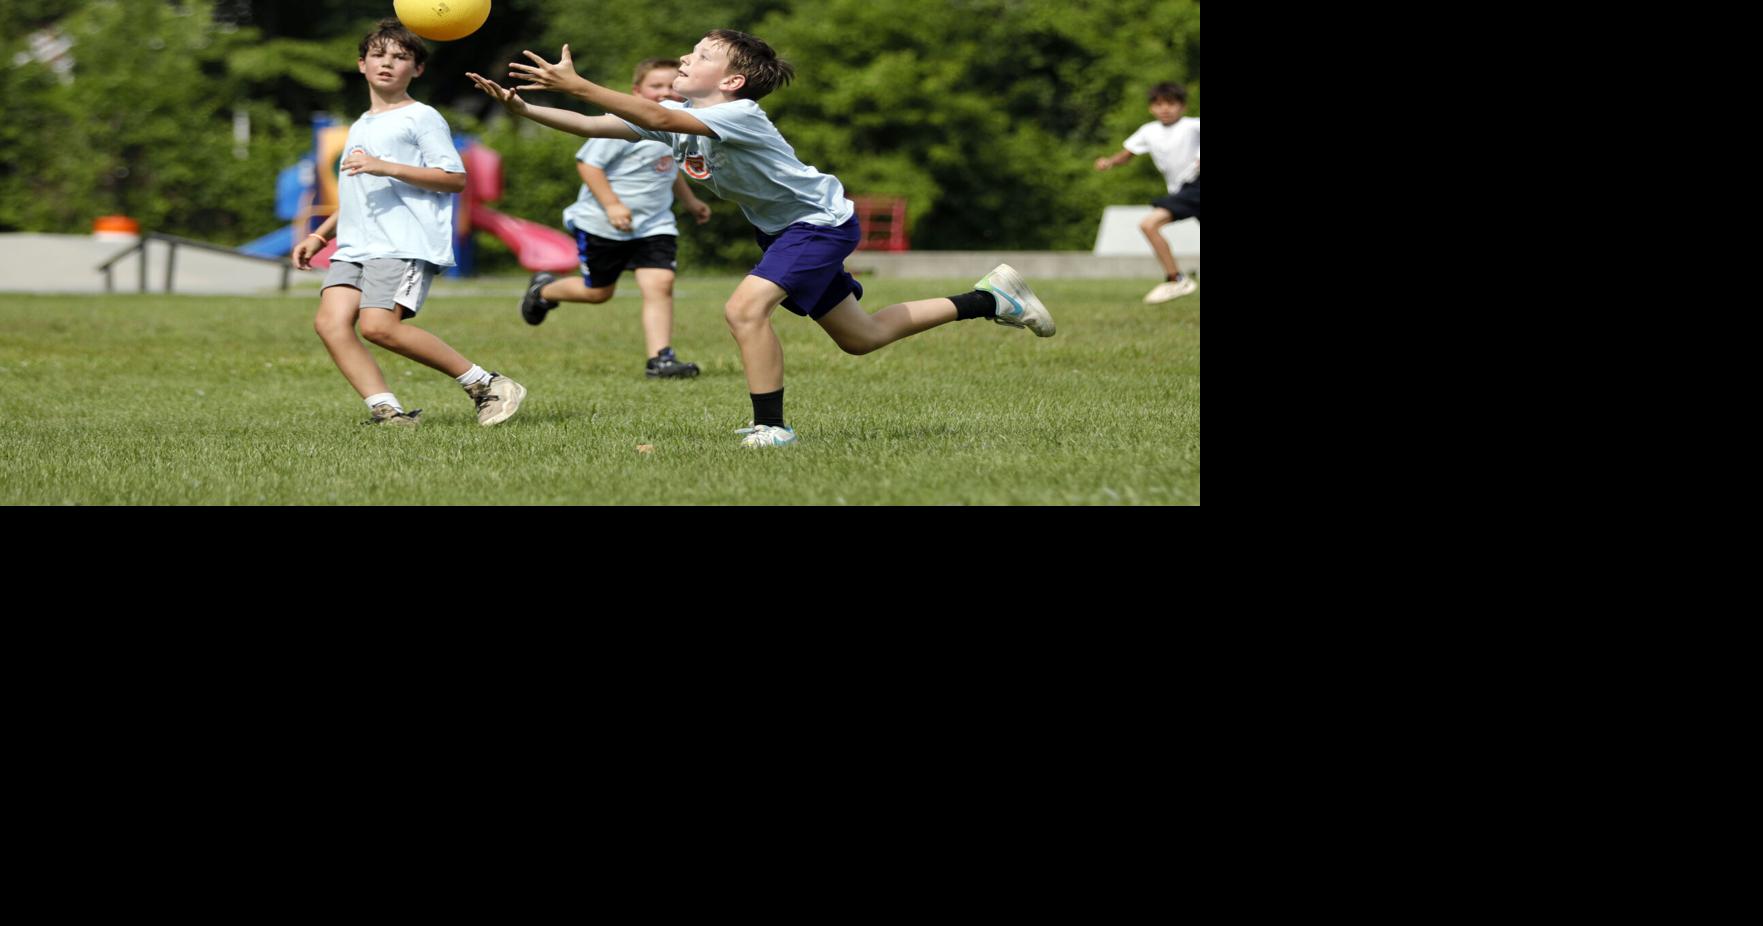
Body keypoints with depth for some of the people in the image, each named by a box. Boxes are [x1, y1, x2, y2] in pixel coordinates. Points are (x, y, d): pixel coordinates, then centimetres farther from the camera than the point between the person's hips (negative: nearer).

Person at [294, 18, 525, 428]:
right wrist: (319, 236, 28)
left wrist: (385, 167, -15)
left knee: (378, 325, -24)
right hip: (355, 246, 8)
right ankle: (387, 410, -18)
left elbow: (455, 179, -8)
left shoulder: (421, 118, 3)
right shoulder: (360, 127, 28)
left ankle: (485, 385, -14)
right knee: (331, 321, -15)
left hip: (405, 244, -8)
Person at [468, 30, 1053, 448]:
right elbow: (598, 127, -10)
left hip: (819, 221, -10)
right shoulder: (678, 116, -6)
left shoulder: (739, 116, -31)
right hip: (783, 228, 10)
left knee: (745, 307, -28)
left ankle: (770, 427, -16)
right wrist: (525, 109, -22)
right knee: (860, 337, 17)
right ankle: (990, 298, 31)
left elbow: (660, 119, -46)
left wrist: (577, 86, -50)